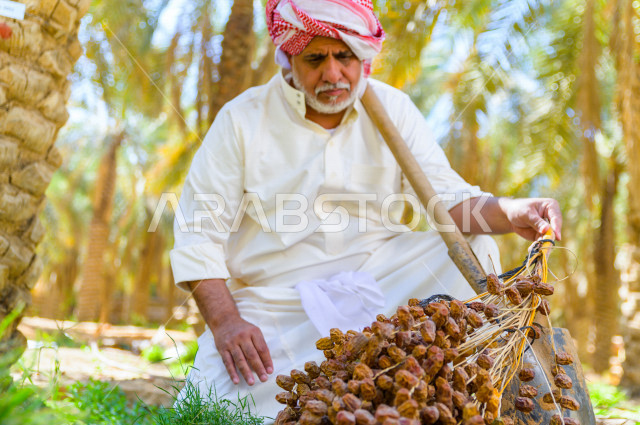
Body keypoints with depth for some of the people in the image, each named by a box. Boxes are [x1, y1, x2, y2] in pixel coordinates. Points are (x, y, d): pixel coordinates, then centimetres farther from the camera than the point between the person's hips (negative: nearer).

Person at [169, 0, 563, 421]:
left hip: (378, 277, 3)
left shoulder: (392, 108, 2)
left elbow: (448, 196, -5)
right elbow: (200, 232, -7)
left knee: (473, 247, -17)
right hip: (277, 302, -2)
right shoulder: (242, 119, -6)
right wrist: (225, 322, -20)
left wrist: (509, 213, -27)